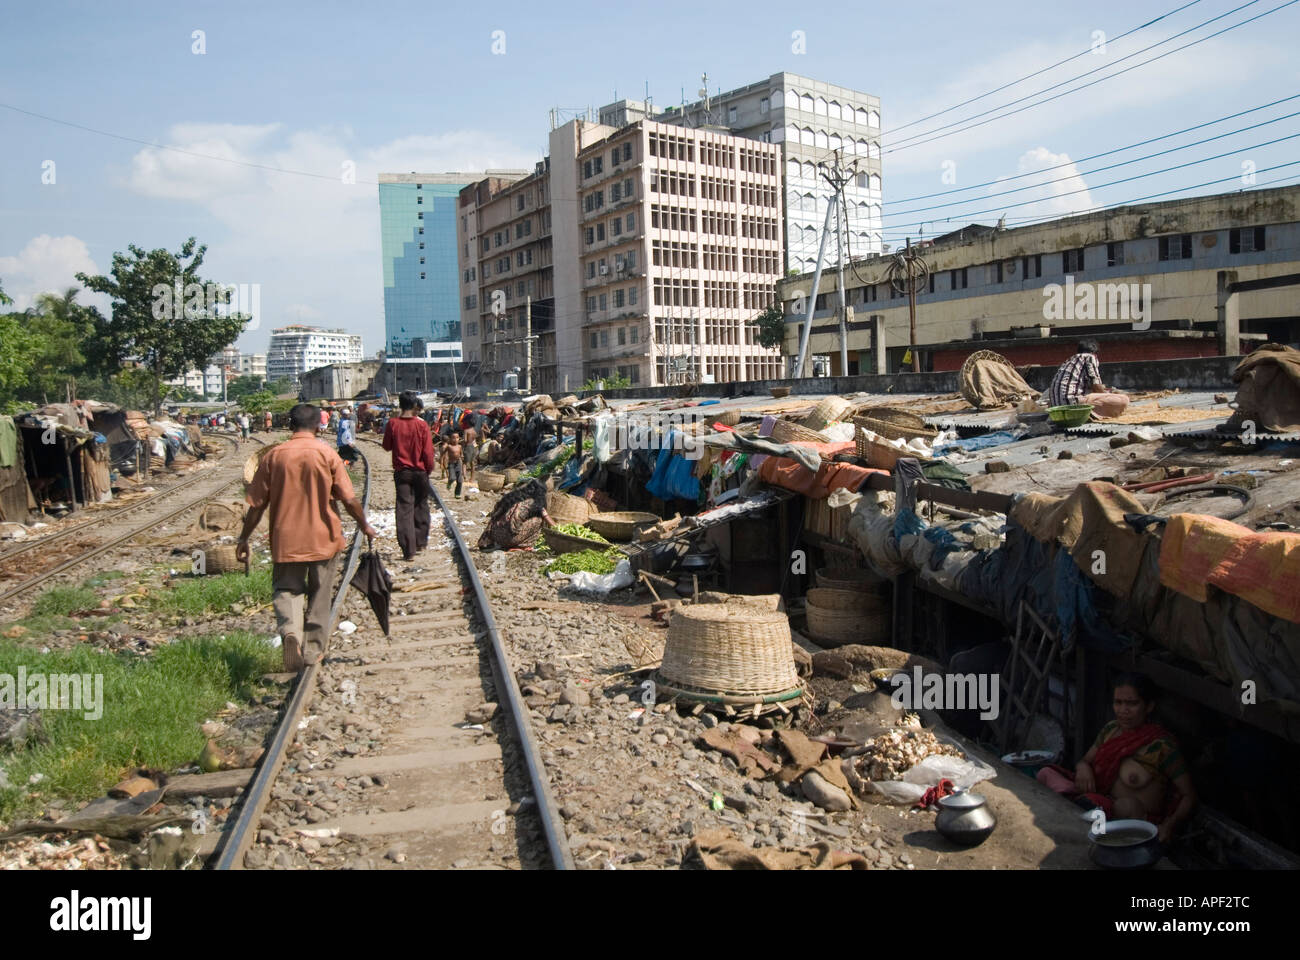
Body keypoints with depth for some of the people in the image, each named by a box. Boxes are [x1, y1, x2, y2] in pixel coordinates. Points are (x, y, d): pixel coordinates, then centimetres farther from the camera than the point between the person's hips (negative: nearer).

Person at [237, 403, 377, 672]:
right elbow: (349, 498, -5)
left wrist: (244, 538, 11)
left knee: (286, 590, 11)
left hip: (285, 539, 1)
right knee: (319, 596, 14)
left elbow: (256, 504, 1)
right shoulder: (326, 454, -7)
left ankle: (290, 629, -17)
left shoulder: (274, 456, -3)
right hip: (323, 538, 0)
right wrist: (364, 525, 11)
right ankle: (313, 650, 20)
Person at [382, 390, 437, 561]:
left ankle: (409, 550, -5)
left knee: (404, 510, 0)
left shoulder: (393, 424, -7)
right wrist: (430, 467, 9)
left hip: (401, 472, 0)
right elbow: (428, 452, -7)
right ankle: (420, 542, 26)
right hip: (420, 472, 0)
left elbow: (387, 447, 7)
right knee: (421, 507, 17)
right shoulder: (422, 425, -10)